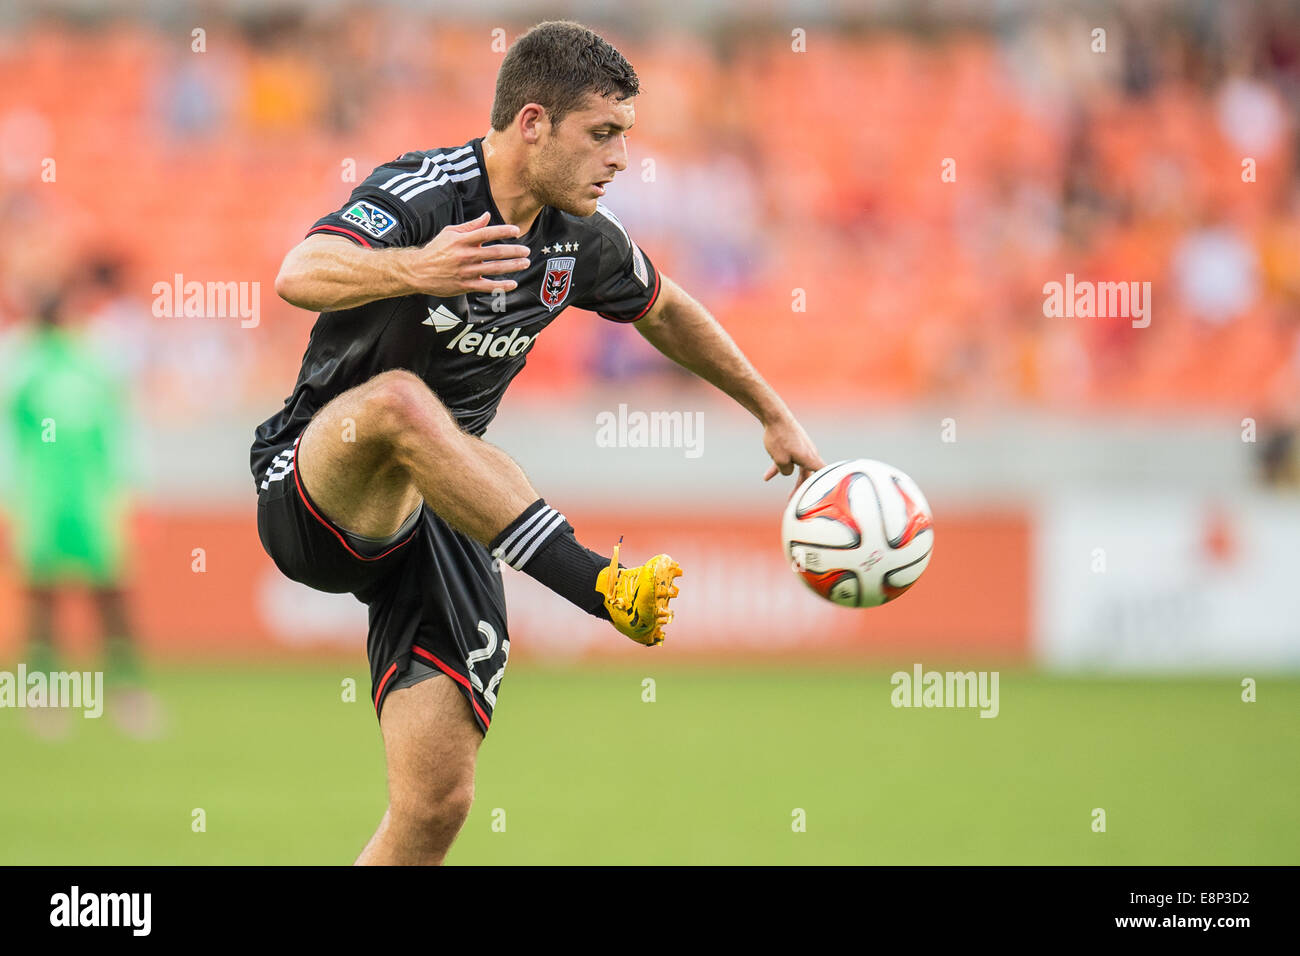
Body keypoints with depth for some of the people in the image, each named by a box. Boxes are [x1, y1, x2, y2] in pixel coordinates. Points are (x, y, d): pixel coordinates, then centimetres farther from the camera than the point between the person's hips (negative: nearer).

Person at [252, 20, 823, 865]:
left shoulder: (581, 238, 3)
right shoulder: (421, 193, -19)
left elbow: (666, 313, 25)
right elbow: (301, 276, -39)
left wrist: (774, 414, 31)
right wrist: (412, 269, -57)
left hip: (437, 514, 6)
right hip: (308, 498, -6)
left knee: (437, 800, -8)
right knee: (398, 400, -40)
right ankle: (599, 586, -46)